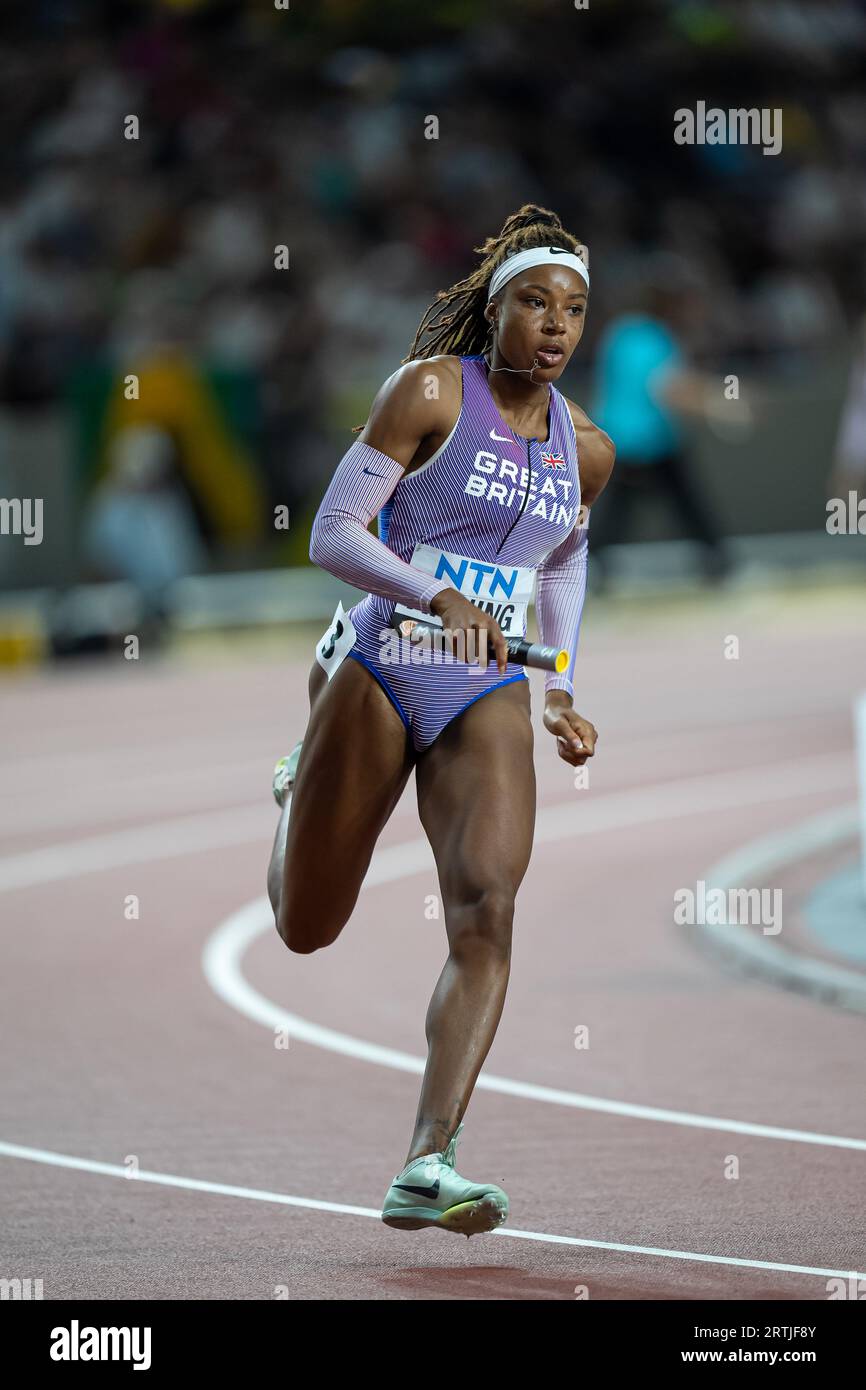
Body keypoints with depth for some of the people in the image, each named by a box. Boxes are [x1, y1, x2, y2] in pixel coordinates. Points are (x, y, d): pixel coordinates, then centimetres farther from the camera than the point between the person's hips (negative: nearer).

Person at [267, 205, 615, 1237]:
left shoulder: (586, 449, 8)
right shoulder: (429, 391, -8)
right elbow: (332, 535, -13)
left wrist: (562, 691, 17)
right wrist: (439, 597, -28)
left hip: (486, 700, 3)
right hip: (374, 674, -3)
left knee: (486, 913, -20)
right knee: (305, 929, 9)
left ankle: (428, 1169, -26)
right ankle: (300, 790, 47)